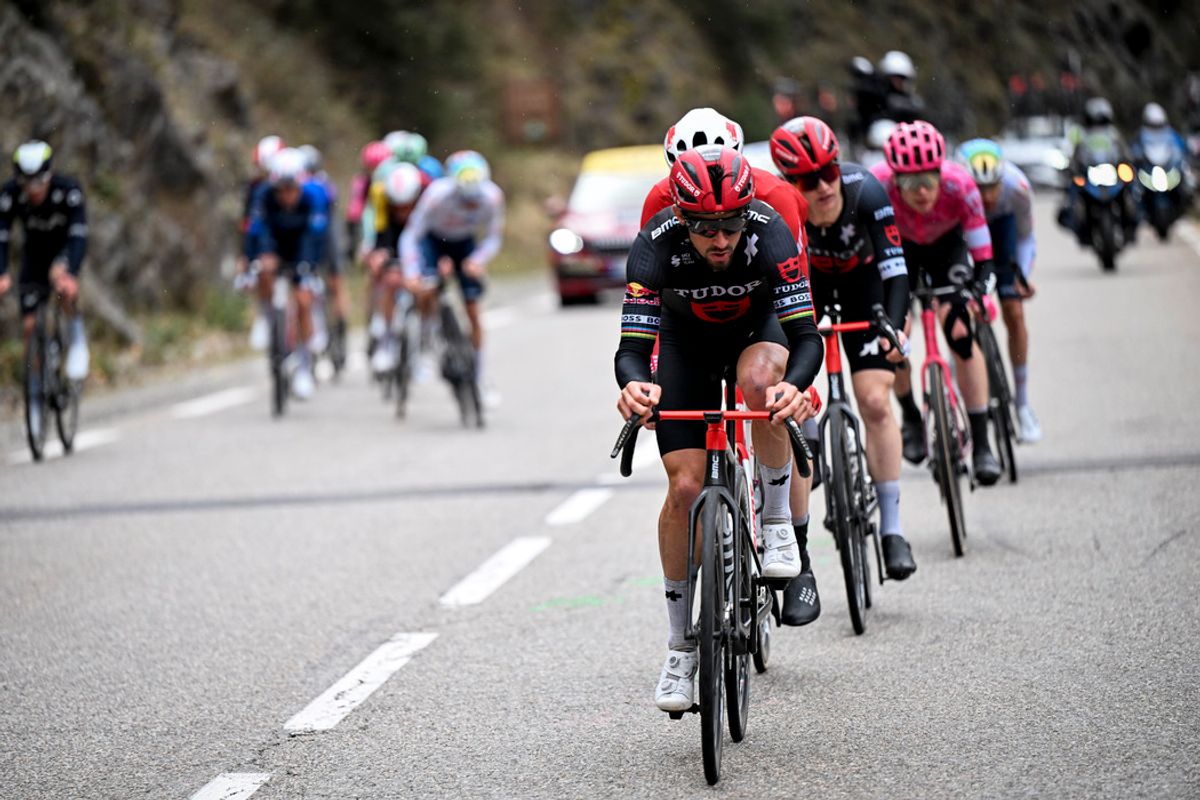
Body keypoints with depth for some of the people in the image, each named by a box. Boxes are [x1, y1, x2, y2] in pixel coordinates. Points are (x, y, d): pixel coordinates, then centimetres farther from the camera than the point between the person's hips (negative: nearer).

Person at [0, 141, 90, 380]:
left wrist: (70, 273, -53)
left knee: (61, 280, -35)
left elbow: (79, 235, -37)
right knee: (29, 325, -7)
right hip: (35, 250, 2)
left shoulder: (69, 189, -31)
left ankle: (77, 341, -14)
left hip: (64, 247, -2)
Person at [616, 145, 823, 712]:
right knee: (686, 486, -12)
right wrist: (633, 385, -59)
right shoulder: (655, 246, -33)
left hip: (758, 329, 0)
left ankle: (776, 520, -14)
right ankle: (680, 648, 1)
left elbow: (806, 335, -37)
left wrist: (796, 387, -58)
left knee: (761, 379, -38)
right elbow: (632, 347, -36)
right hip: (686, 345, 0)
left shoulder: (770, 234, -34)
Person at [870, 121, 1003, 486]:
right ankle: (911, 417, 17)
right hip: (897, 247, 1)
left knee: (962, 335, -14)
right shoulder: (877, 185, -38)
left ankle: (981, 445, -9)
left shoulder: (959, 184, -37)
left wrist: (980, 289, -46)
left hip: (946, 244, -1)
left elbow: (982, 250, -30)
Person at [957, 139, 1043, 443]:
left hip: (1000, 222, 1)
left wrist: (1022, 276, -32)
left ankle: (1022, 403, 8)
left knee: (1014, 313, -5)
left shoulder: (1017, 186, -36)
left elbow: (1025, 238, -17)